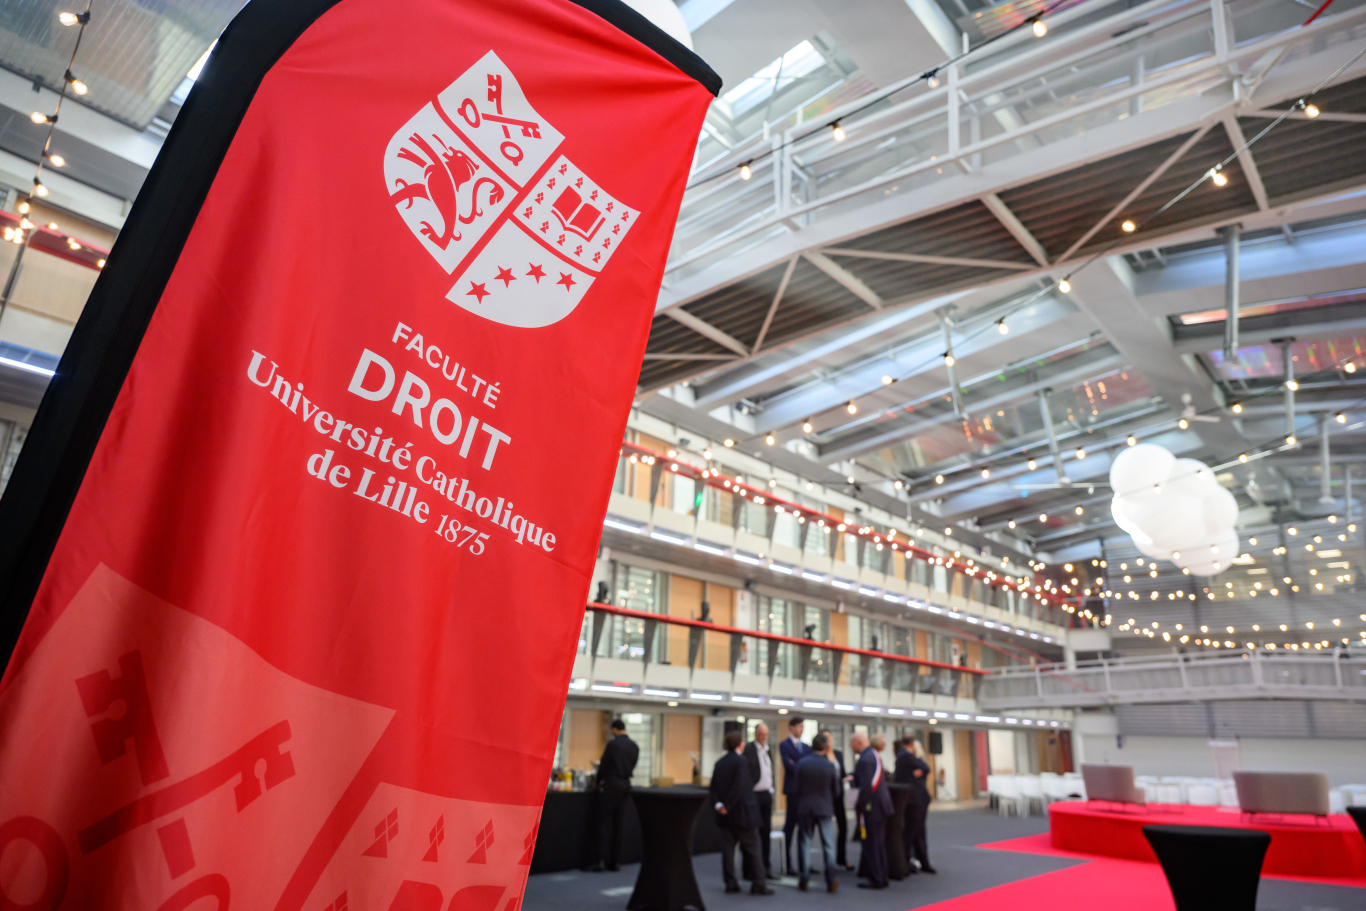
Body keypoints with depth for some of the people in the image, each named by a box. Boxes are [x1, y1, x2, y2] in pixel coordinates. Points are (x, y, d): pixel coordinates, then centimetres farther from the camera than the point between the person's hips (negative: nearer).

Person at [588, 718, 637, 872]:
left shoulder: (612, 744, -11)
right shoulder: (635, 746, 8)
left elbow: (603, 765, -7)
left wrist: (598, 781, 8)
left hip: (611, 784, -6)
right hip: (626, 784, 6)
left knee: (605, 822, -2)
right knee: (617, 823, 10)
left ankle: (602, 861, -8)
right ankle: (613, 861, 11)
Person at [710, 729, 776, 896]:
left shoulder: (719, 763, 7)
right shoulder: (741, 761, -15)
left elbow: (714, 787, 3)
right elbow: (739, 787, -21)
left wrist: (718, 804, -7)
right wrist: (727, 805, -14)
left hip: (726, 813, 6)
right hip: (742, 813, -6)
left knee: (728, 848, 9)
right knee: (752, 849, 2)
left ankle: (730, 883, 12)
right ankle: (758, 885, 4)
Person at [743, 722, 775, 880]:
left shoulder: (768, 750, 14)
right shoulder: (748, 749, -11)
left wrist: (771, 790, 15)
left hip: (766, 794, 7)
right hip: (753, 795, -7)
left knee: (766, 833, 10)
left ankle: (766, 868, 17)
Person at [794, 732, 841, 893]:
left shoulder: (801, 763, -8)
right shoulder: (829, 765, -10)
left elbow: (797, 787, 1)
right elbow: (836, 790, 0)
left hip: (805, 808, 1)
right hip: (825, 808, -1)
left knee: (804, 843, 11)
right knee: (828, 845, 9)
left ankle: (804, 881, 14)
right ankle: (831, 881, 9)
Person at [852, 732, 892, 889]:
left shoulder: (865, 759, -21)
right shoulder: (875, 755, 10)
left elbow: (865, 786, -25)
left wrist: (859, 806, -16)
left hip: (871, 807, -10)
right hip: (881, 804, 10)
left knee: (871, 844, 1)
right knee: (879, 843, 17)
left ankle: (876, 879, 8)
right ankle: (882, 877, 25)